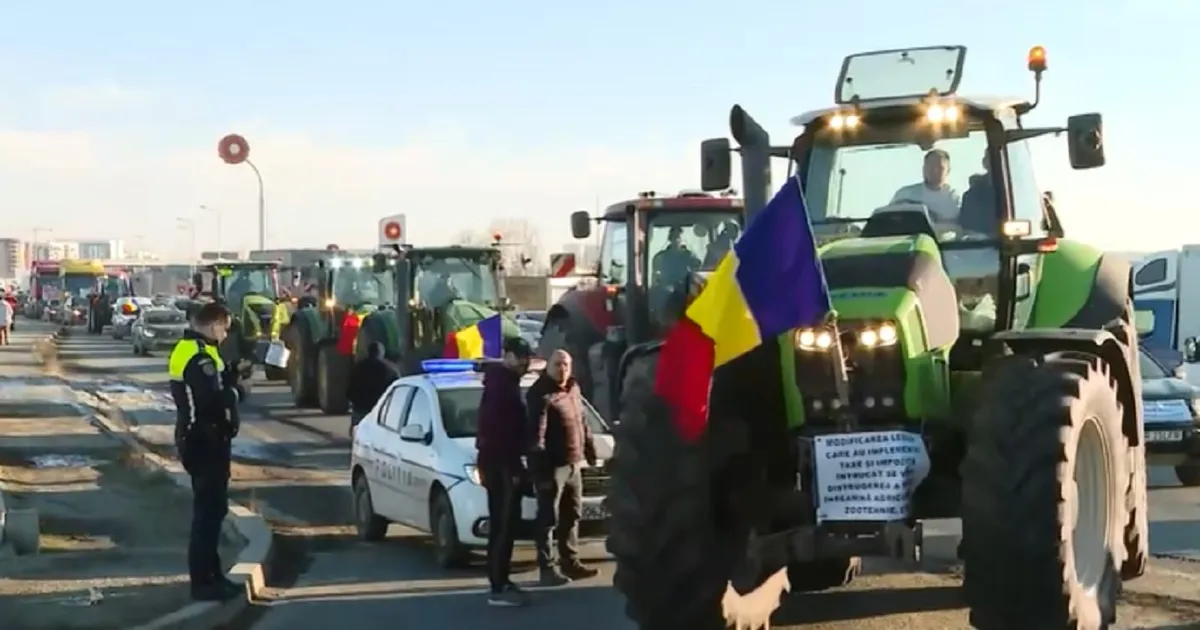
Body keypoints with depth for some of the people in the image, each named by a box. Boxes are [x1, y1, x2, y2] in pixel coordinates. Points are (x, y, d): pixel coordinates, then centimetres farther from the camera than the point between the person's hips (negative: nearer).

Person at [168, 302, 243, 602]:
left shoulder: (187, 349, 12)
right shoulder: (200, 357, -21)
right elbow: (214, 400, -30)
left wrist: (230, 378, 0)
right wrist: (234, 390, -11)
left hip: (198, 439, 11)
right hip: (206, 441, -11)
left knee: (210, 508, 18)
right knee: (209, 510, -4)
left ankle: (211, 575, 26)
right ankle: (203, 582, 2)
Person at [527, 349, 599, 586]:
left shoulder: (573, 389, 13)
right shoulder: (540, 394, -15)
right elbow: (536, 433, -21)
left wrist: (590, 448, 23)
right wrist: (540, 466, -27)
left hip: (573, 463, 9)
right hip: (552, 465, -9)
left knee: (572, 515, 16)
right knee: (548, 518, -5)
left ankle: (570, 562, 25)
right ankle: (547, 568, -3)